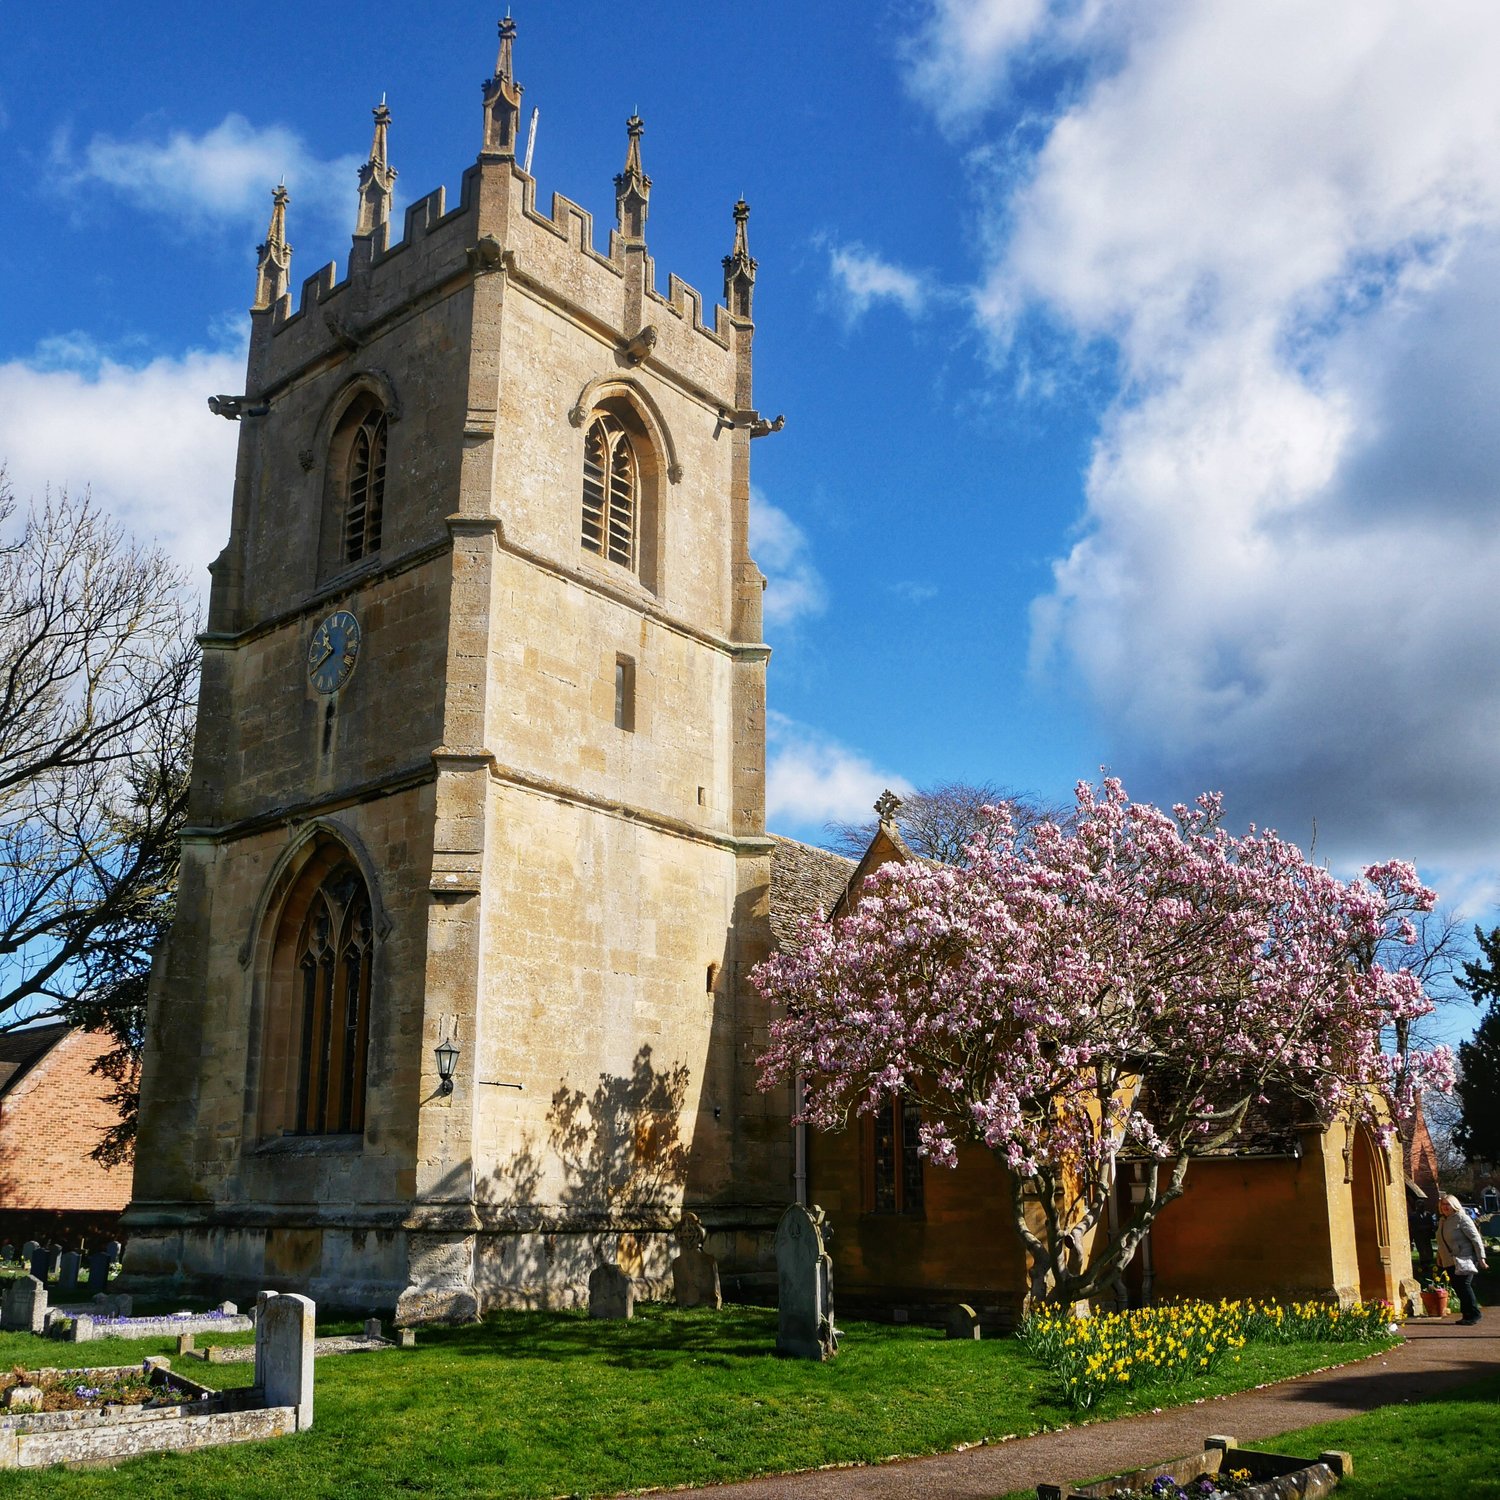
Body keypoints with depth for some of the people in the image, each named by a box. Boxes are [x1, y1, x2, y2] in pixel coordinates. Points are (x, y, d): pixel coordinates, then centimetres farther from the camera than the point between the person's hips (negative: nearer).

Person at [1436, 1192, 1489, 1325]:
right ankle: (1467, 1315, 13)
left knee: (1464, 1285, -14)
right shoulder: (1442, 1221, 14)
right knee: (1459, 1288, 7)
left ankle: (1473, 1315, -5)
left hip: (1464, 1259, -8)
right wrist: (1439, 1257, 20)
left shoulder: (1462, 1218, -10)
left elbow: (1476, 1238, -13)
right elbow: (1442, 1242, 23)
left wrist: (1481, 1258, -17)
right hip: (1450, 1262, 8)